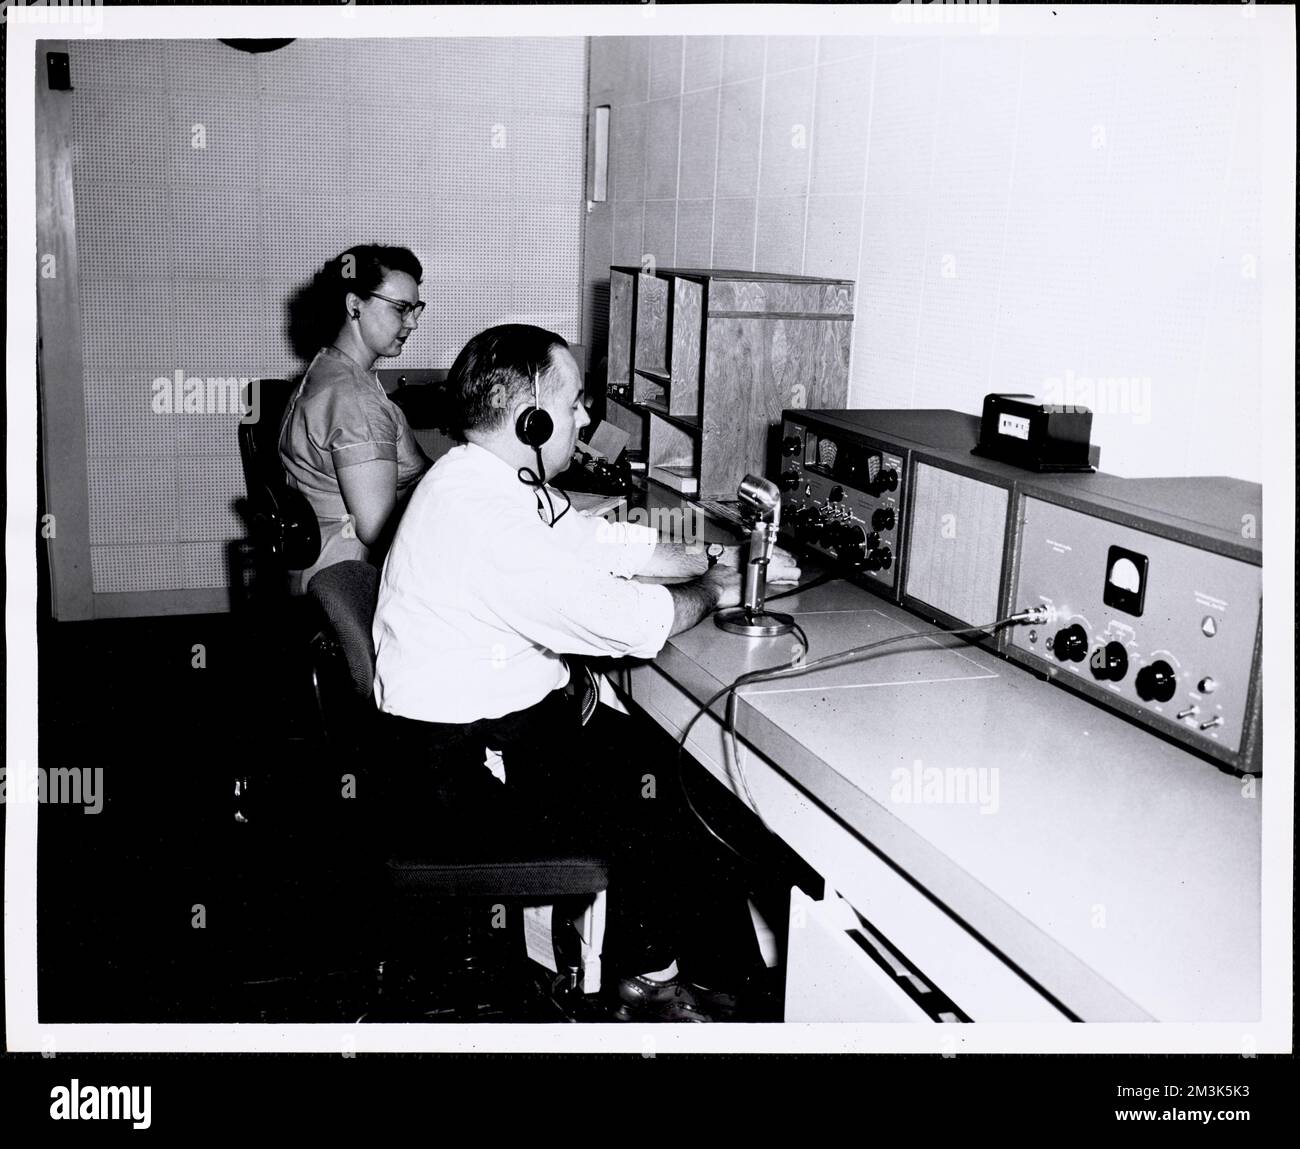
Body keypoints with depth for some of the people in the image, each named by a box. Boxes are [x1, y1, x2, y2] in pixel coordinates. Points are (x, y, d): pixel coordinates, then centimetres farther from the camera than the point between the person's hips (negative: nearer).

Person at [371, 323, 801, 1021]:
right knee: (649, 823, -5)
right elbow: (623, 619, -26)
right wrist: (711, 593, -7)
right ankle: (649, 987, 21)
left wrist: (719, 562, 7)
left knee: (682, 768, 7)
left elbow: (608, 544, 14)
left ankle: (721, 965, 20)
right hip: (468, 764, -10)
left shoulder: (497, 481, 5)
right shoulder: (480, 515, -28)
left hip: (522, 715, 10)